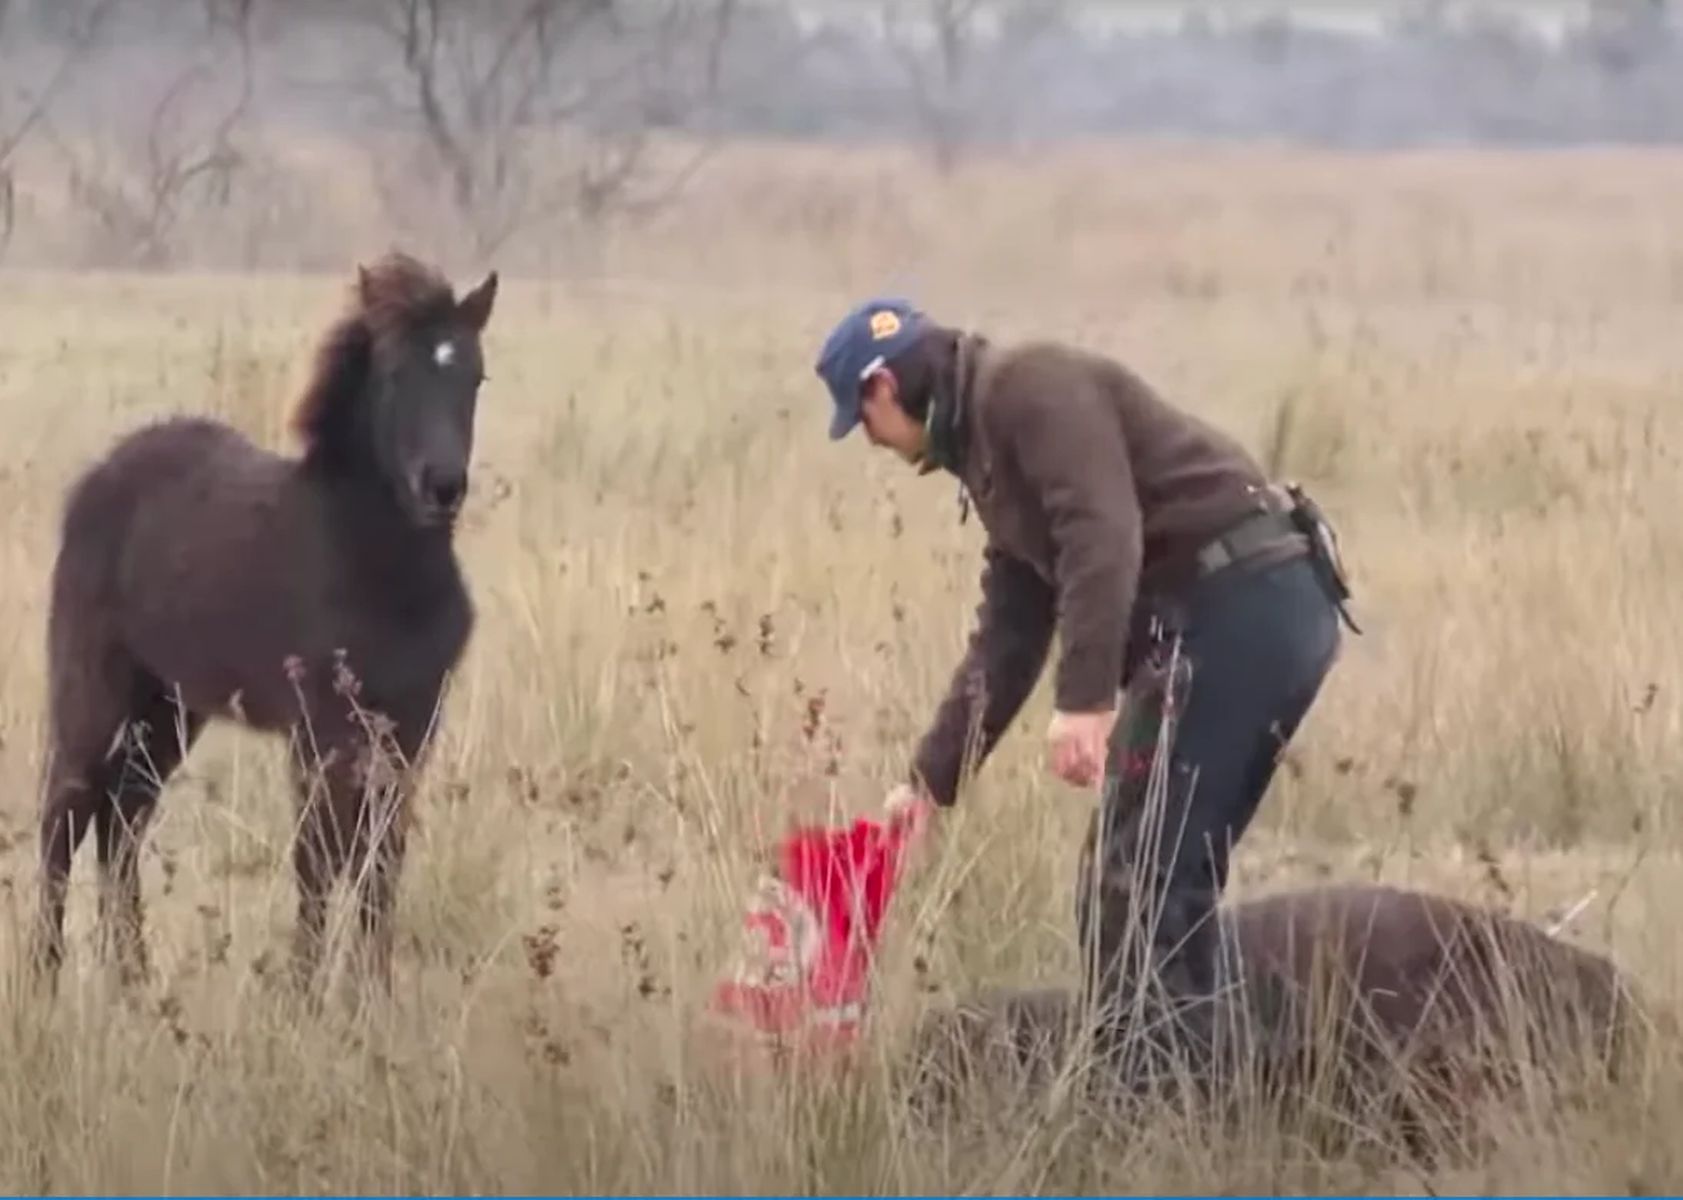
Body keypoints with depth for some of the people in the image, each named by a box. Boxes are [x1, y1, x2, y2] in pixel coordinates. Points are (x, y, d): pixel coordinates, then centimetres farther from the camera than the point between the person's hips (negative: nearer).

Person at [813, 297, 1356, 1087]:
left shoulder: (1029, 389, -6)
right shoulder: (991, 454, 25)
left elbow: (1104, 536, -20)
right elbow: (1005, 645, 29)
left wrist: (1085, 701, -26)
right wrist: (929, 782, 29)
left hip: (1244, 608, -10)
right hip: (1258, 616, 10)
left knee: (1135, 879, -8)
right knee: (1164, 877, 13)